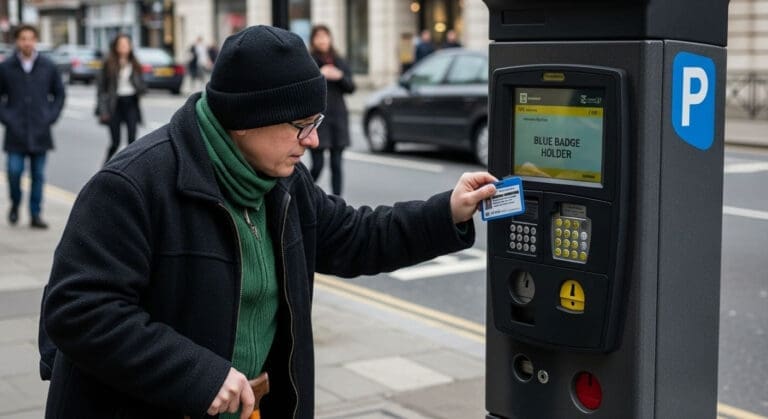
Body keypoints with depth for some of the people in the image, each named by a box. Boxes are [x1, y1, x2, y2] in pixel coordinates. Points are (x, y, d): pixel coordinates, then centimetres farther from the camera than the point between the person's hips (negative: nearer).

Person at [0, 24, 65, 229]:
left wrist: (52, 116, 2)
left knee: (38, 175, 4)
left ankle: (35, 214, 12)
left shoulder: (48, 66, 5)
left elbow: (59, 93, 13)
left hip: (40, 132, 1)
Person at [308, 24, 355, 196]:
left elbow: (351, 88, 11)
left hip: (338, 117, 4)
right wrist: (319, 75, -19)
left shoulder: (339, 62, 14)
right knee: (318, 164, -7)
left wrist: (340, 76, -7)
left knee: (336, 164, 2)